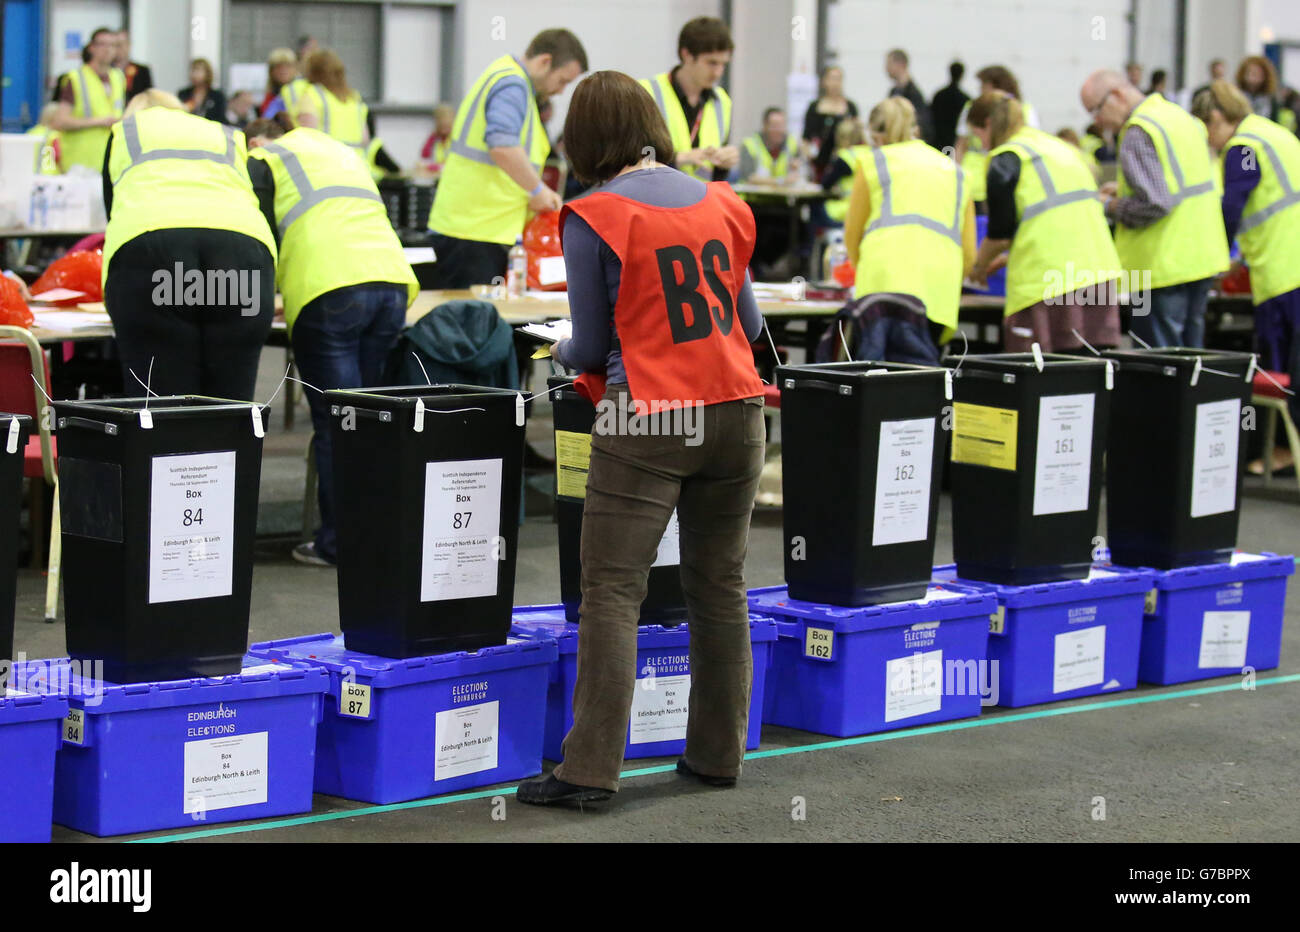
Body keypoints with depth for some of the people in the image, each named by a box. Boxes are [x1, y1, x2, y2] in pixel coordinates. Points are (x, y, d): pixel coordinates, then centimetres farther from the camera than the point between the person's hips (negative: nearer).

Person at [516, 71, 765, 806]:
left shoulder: (594, 220, -7)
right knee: (720, 589, 13)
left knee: (612, 594, -3)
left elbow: (594, 347, 0)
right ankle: (719, 754, 20)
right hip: (735, 414, 5)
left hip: (647, 425, -5)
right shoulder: (722, 205, 8)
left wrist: (565, 354, 22)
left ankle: (592, 769, -6)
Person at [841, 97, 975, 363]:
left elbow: (852, 235, 22)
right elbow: (969, 253, 21)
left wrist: (862, 268, 41)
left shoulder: (873, 161, 17)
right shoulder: (954, 171, 28)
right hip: (939, 292, 4)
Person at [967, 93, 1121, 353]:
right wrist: (1011, 257, 33)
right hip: (1099, 271, 7)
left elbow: (1001, 232, -3)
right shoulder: (1062, 148, 21)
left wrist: (979, 266, 17)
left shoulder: (1005, 160, -3)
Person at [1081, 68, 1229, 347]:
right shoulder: (1181, 115, 12)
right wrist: (1124, 188, 17)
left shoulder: (1138, 133, -17)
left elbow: (1153, 204, -25)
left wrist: (1110, 206, -9)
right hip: (1203, 256, 9)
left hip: (1164, 266, -9)